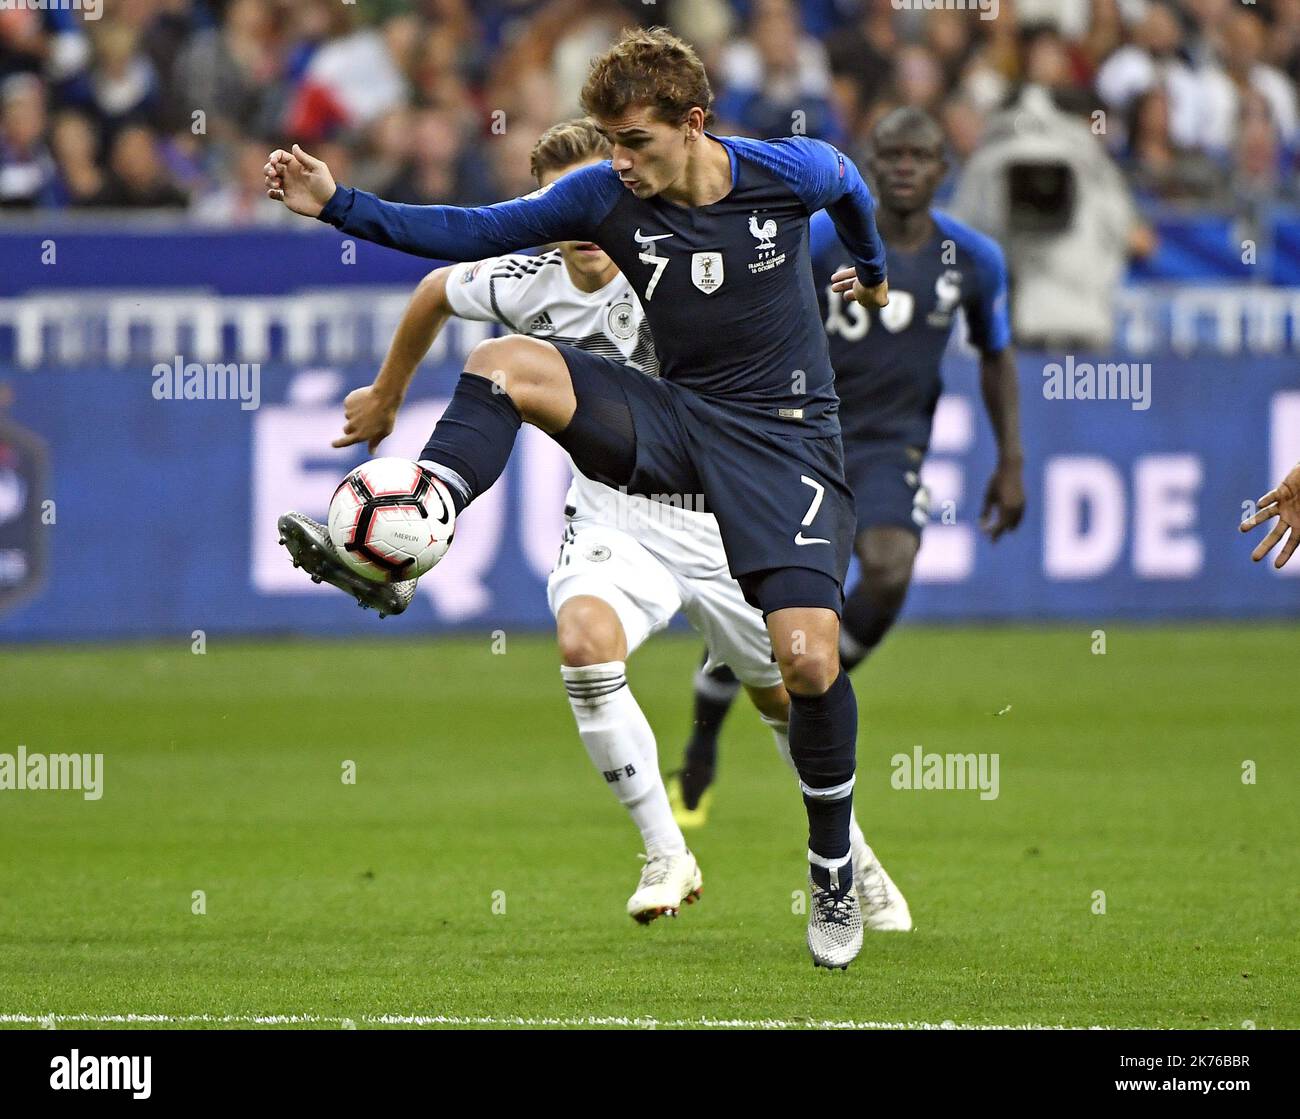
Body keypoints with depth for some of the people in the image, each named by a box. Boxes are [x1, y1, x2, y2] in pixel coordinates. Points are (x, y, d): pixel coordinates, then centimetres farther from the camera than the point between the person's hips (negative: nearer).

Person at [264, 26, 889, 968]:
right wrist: (338, 207, -17)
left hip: (785, 437, -2)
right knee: (504, 365, -24)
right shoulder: (606, 198, -8)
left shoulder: (788, 174, -12)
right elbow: (473, 233, -6)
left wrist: (873, 270, 33)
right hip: (677, 421, 2)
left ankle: (833, 864, 8)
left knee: (810, 660, -17)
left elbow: (849, 184, 12)